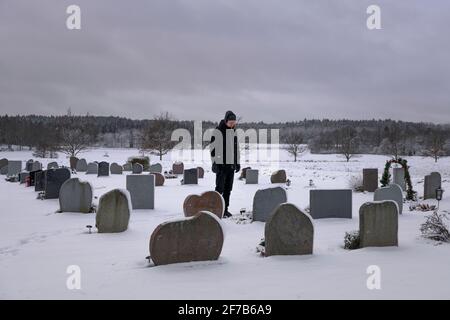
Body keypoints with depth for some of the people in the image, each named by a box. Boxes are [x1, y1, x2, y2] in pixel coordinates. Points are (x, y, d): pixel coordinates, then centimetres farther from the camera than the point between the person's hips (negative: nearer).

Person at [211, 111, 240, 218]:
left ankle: (225, 209, 16)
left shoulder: (233, 132, 14)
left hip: (231, 164, 7)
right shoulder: (218, 131, -8)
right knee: (220, 188, -7)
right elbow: (213, 147, -11)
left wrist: (237, 163, 17)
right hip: (221, 165, -7)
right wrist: (214, 163, -16)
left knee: (228, 189, 9)